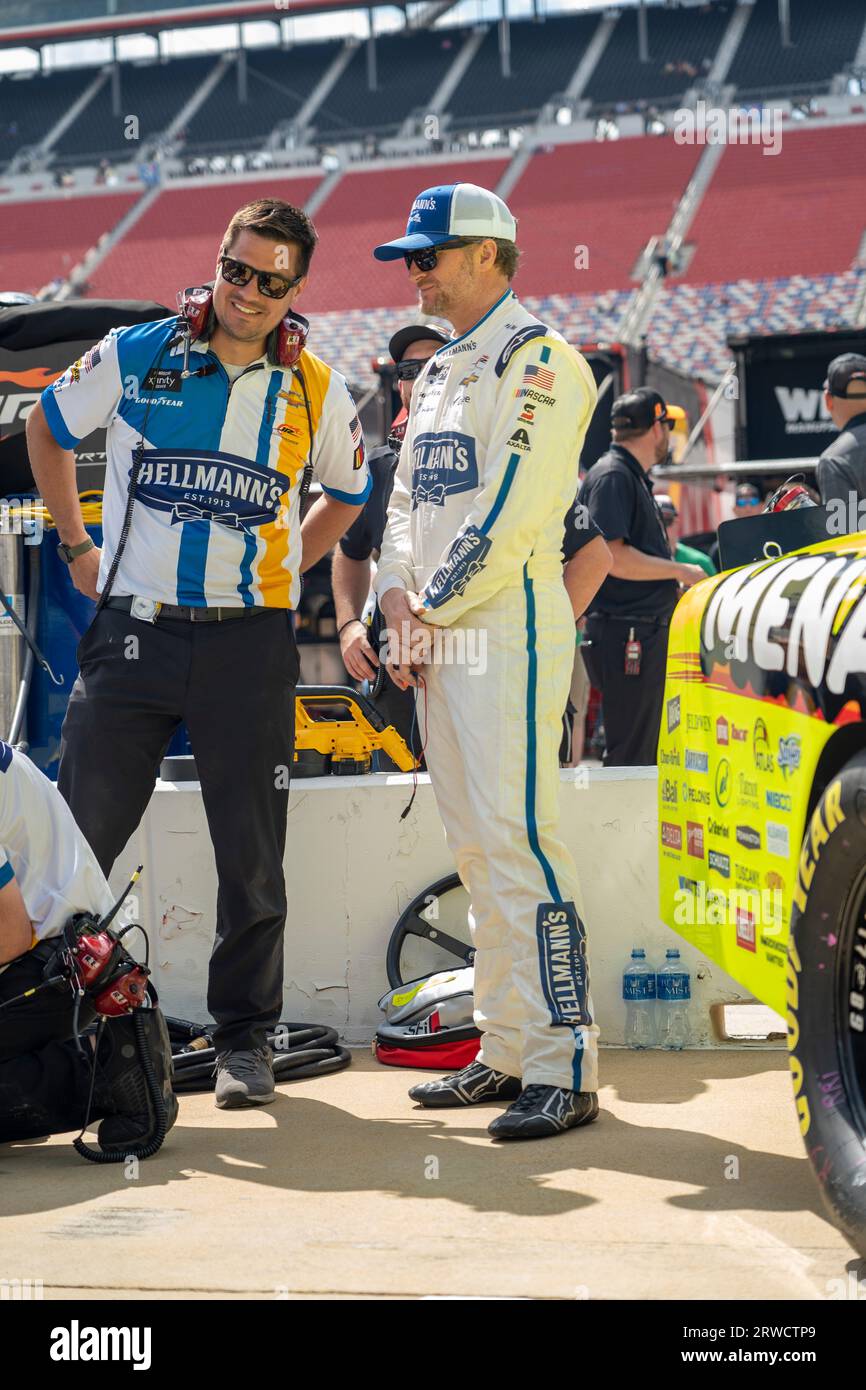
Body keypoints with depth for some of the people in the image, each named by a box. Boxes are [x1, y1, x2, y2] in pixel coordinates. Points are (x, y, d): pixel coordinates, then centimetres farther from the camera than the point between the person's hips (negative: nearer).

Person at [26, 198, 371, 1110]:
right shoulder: (135, 356, 1)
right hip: (133, 632, 0)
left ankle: (244, 1040, 17)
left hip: (248, 643, 0)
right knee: (77, 837, 1)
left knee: (252, 856, 4)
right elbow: (48, 429, 17)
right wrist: (76, 545, 13)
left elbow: (347, 494, 22)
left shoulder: (316, 391, 4)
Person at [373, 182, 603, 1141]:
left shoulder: (538, 361, -7)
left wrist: (432, 610, -11)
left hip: (508, 623, -9)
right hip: (435, 635, 9)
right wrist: (398, 595, 4)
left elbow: (509, 512, -16)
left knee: (518, 842, -14)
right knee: (475, 848, 10)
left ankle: (563, 1068, -11)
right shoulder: (438, 371, 22)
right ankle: (505, 1053, 17)